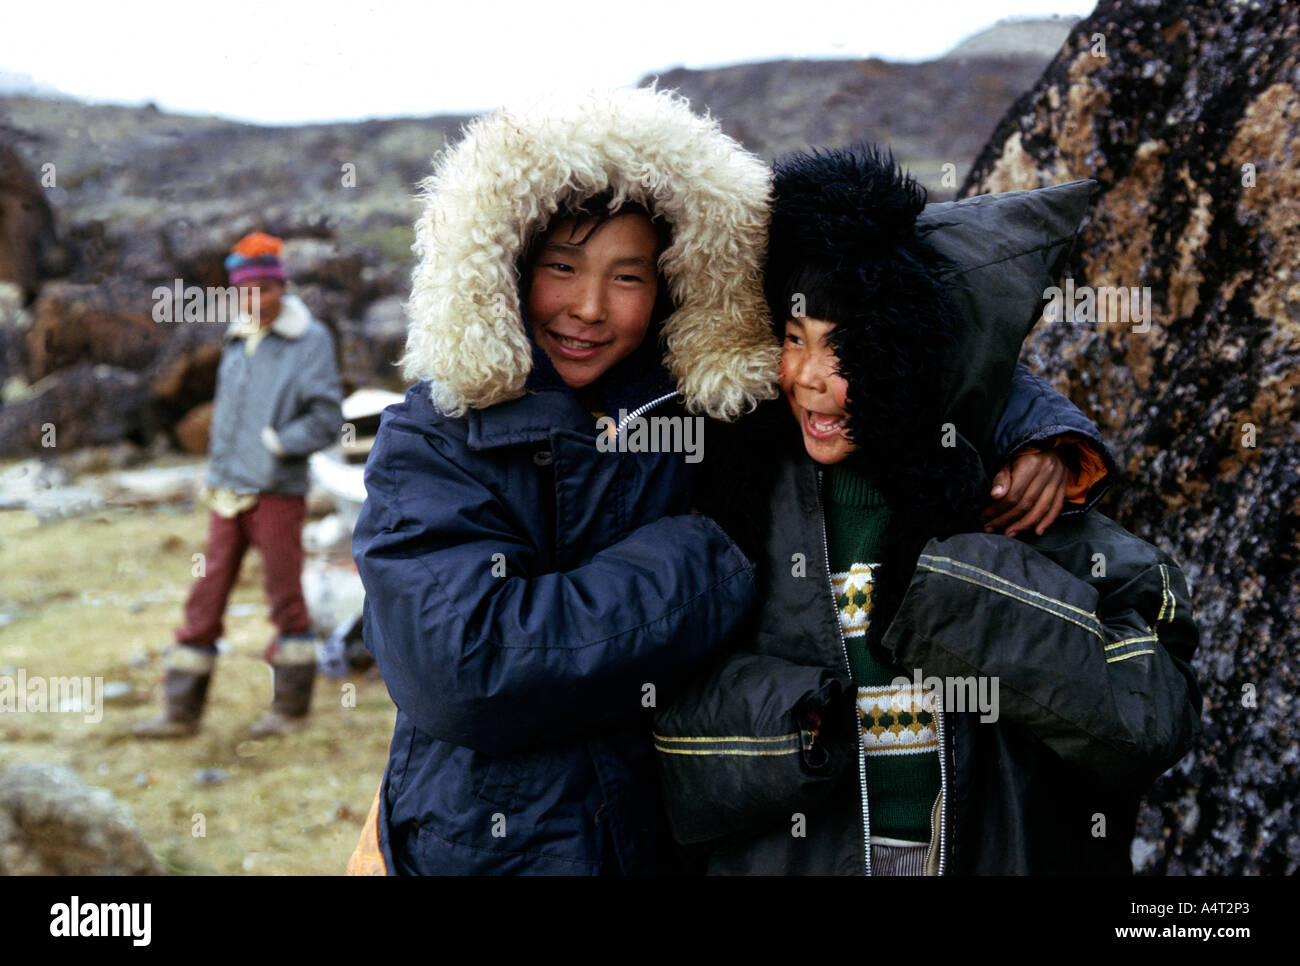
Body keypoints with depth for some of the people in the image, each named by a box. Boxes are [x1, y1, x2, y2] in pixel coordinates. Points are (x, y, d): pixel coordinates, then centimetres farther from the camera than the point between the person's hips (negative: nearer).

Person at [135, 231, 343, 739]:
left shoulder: (311, 341, -6)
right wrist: (216, 471, 15)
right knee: (205, 598, 6)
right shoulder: (237, 342, 13)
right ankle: (181, 711, 11)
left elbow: (326, 420, -11)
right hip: (228, 493, 6)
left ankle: (291, 705, 16)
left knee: (286, 598, 4)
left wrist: (273, 445, -15)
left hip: (278, 493, -6)